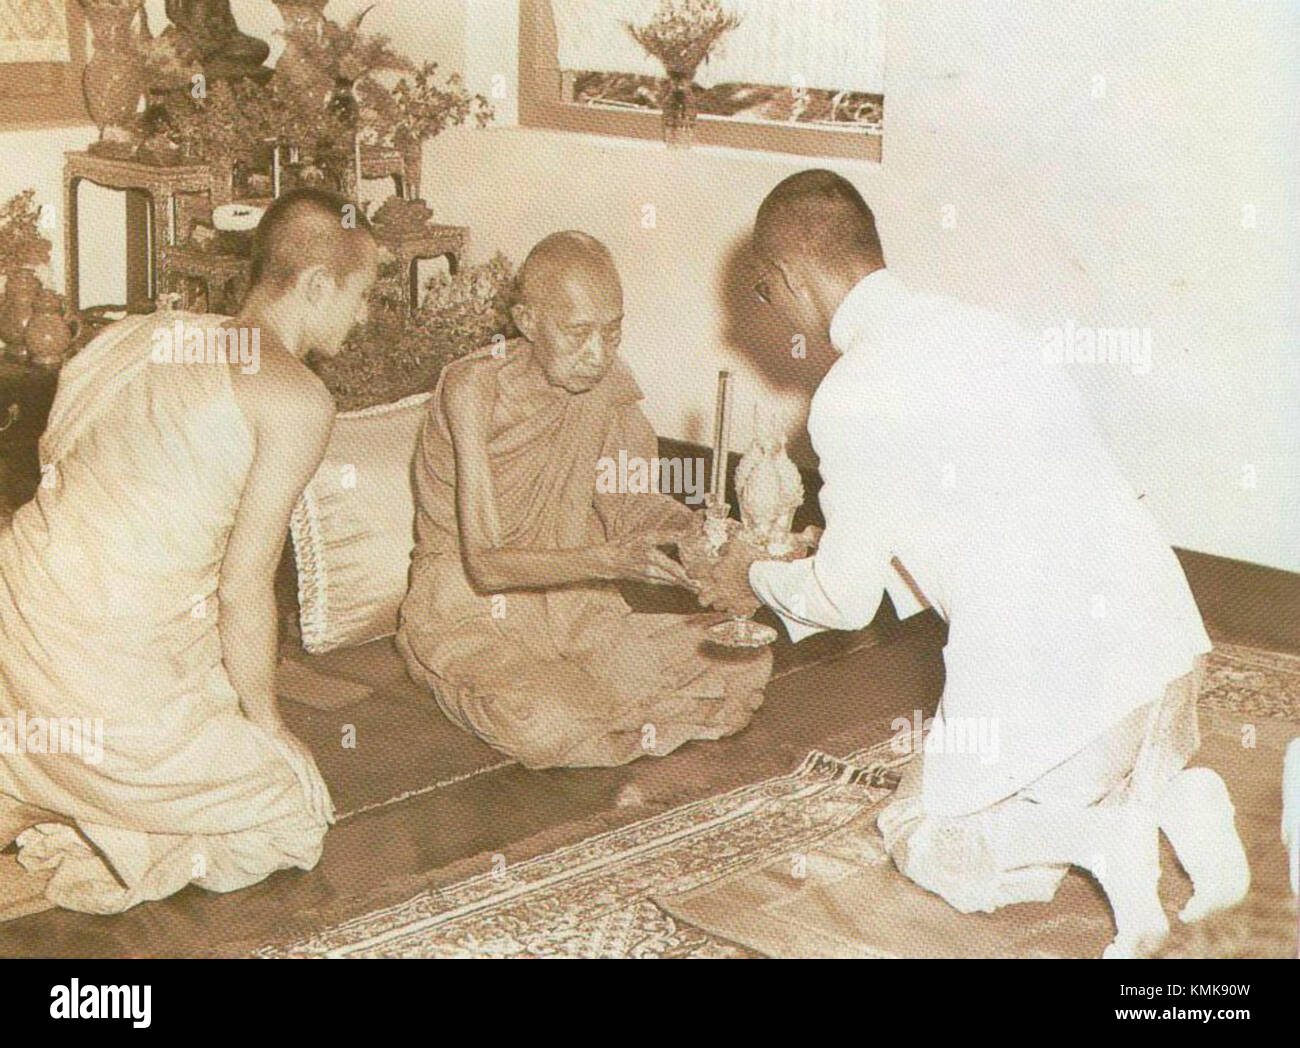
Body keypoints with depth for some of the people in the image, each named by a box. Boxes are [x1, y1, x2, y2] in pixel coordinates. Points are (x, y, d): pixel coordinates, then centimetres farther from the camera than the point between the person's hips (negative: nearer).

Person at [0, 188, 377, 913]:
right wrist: (267, 722, 2)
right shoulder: (299, 400, -14)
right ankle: (93, 849, -4)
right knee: (295, 821, 11)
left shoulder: (159, 337, 10)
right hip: (113, 664, -8)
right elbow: (244, 586, -15)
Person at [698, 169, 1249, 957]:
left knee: (922, 839, 16)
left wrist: (756, 582, 20)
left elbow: (846, 598, -2)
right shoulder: (978, 324, 13)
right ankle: (1176, 803, 4)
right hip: (1167, 630, 8)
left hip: (1049, 670, -7)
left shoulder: (853, 396, -10)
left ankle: (1096, 841, -9)